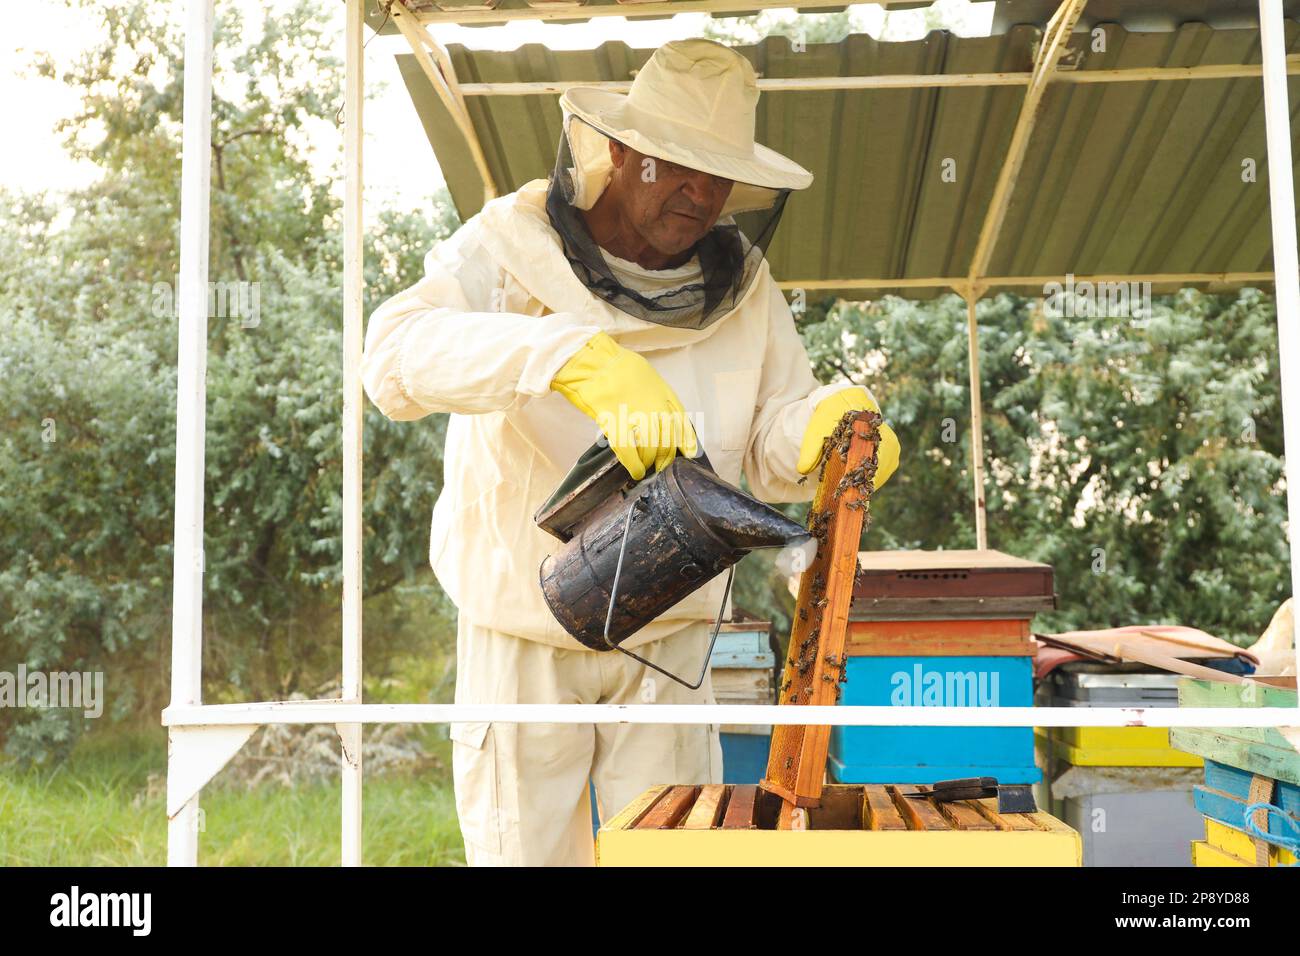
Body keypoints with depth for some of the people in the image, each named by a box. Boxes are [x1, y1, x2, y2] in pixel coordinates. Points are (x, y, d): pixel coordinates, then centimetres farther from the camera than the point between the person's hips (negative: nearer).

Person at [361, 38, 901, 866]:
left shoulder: (742, 284, 0)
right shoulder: (515, 245, -11)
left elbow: (770, 452, -2)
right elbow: (399, 353, -30)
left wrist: (829, 425, -26)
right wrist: (578, 360, -44)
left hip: (668, 633, 3)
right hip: (524, 633, -2)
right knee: (525, 845, 8)